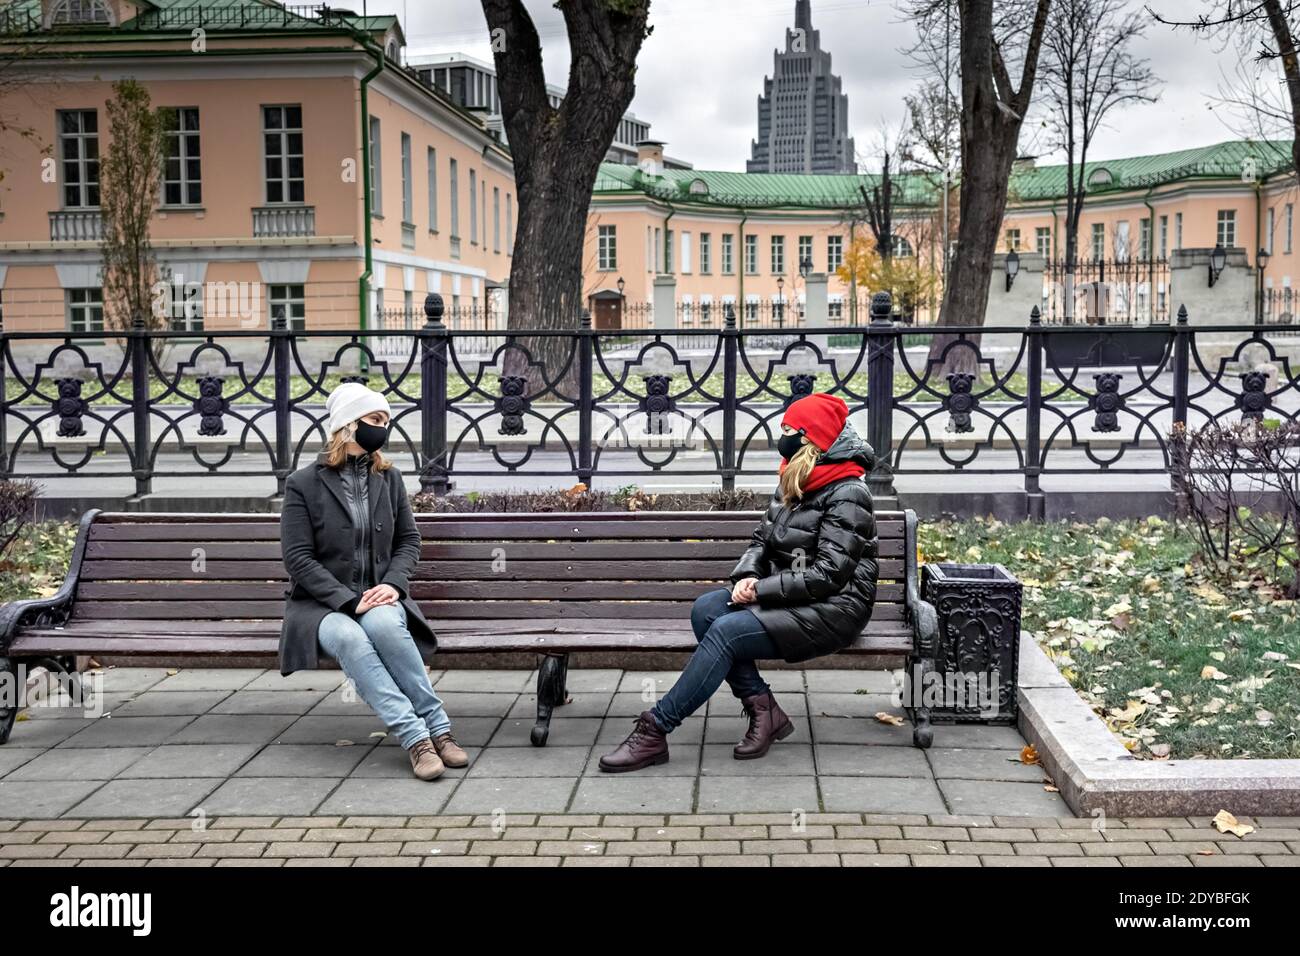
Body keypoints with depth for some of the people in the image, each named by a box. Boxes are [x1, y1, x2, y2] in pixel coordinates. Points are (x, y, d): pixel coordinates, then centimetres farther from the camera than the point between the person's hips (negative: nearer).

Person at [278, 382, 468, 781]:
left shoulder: (388, 478, 10)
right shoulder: (303, 484, -2)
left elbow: (409, 539, 13)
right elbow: (298, 558, -7)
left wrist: (393, 583, -8)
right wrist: (349, 601, -18)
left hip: (378, 599, 2)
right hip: (322, 603, -2)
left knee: (384, 624, -35)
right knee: (349, 638, -37)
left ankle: (436, 730, -32)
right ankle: (418, 738, -40)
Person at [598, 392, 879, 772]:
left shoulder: (847, 494, -12)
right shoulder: (792, 483, 14)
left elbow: (828, 575, -18)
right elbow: (761, 540, 16)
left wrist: (762, 589, -17)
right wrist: (747, 577, -5)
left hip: (834, 609, -8)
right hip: (788, 598, 8)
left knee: (727, 630, -26)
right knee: (706, 609, -17)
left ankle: (655, 731, -23)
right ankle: (762, 709, -16)